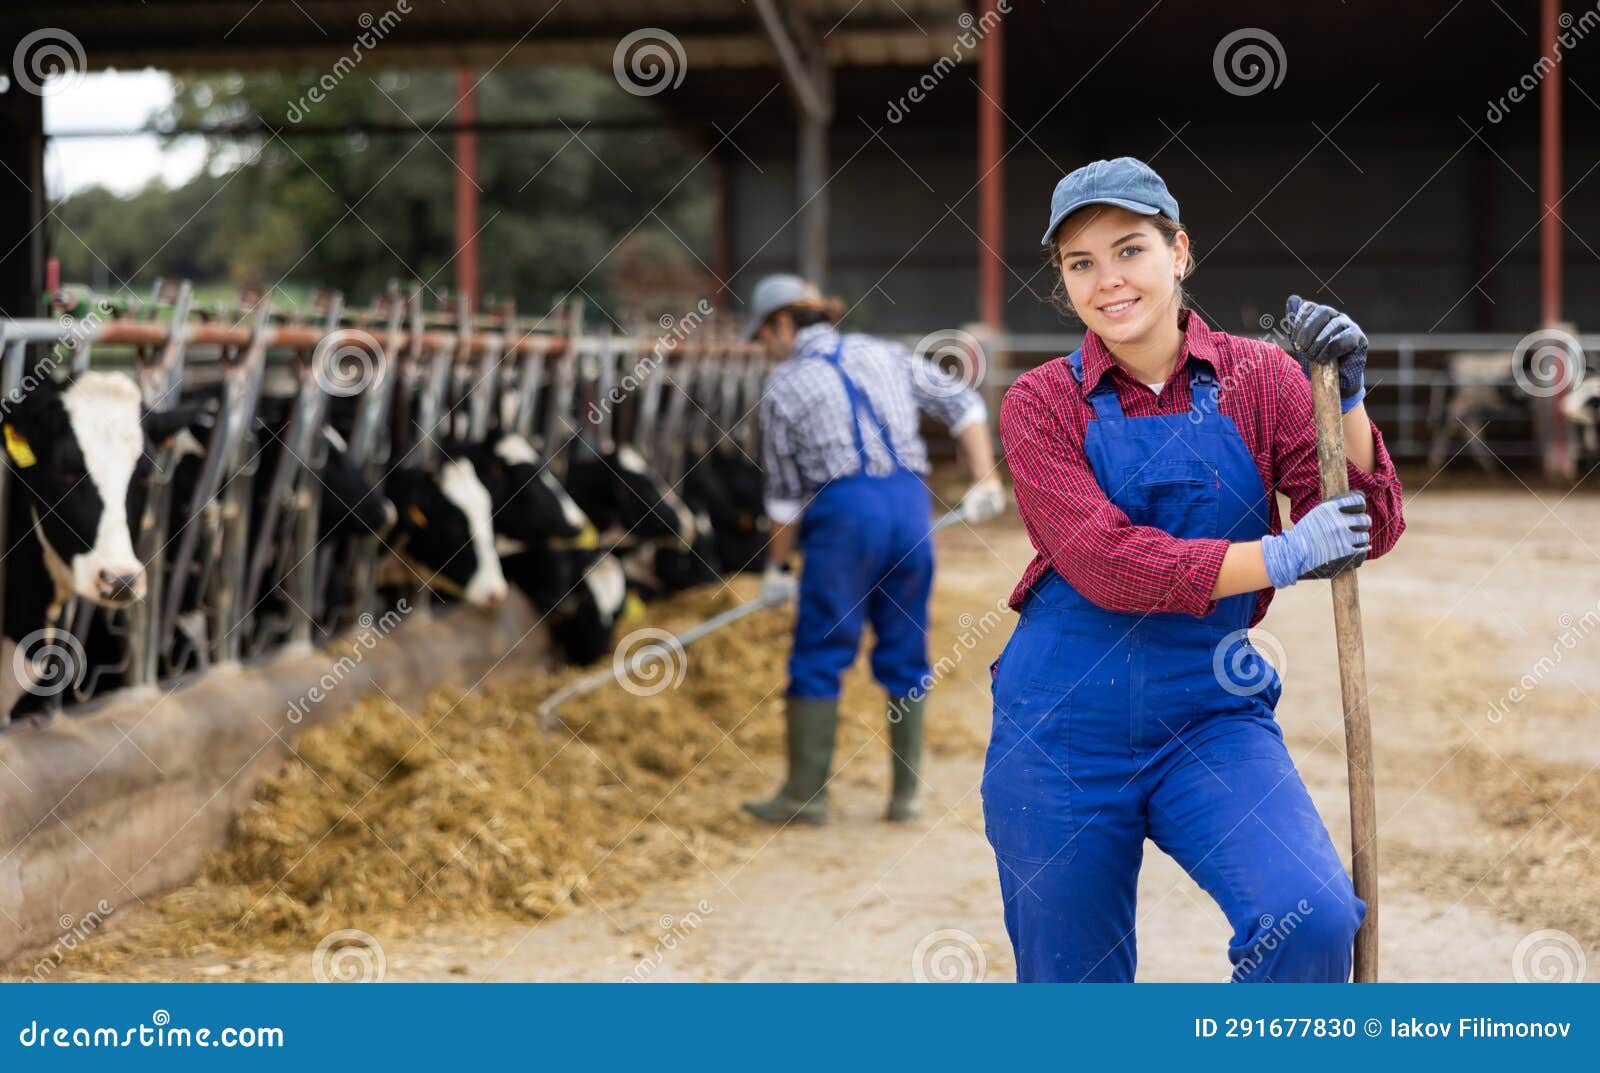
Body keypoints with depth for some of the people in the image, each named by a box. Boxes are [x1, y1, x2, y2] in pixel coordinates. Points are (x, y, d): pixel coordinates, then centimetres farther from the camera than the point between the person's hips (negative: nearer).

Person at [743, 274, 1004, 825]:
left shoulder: (783, 385, 4)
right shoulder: (884, 355, 16)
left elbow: (784, 490, 7)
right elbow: (962, 402, 15)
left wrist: (778, 565, 16)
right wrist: (984, 479, 13)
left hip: (845, 510, -4)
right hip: (911, 501, 4)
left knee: (819, 657, 5)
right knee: (906, 656, 11)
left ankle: (805, 794, 7)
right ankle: (905, 794, 13)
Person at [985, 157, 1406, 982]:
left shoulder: (1259, 379, 2)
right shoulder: (1042, 403, -2)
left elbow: (1368, 531, -5)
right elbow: (1107, 565, -15)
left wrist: (1343, 400, -19)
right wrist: (1282, 556, -19)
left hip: (1211, 716, 0)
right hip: (1061, 728, 0)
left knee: (1313, 917, -24)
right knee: (1071, 983, 9)